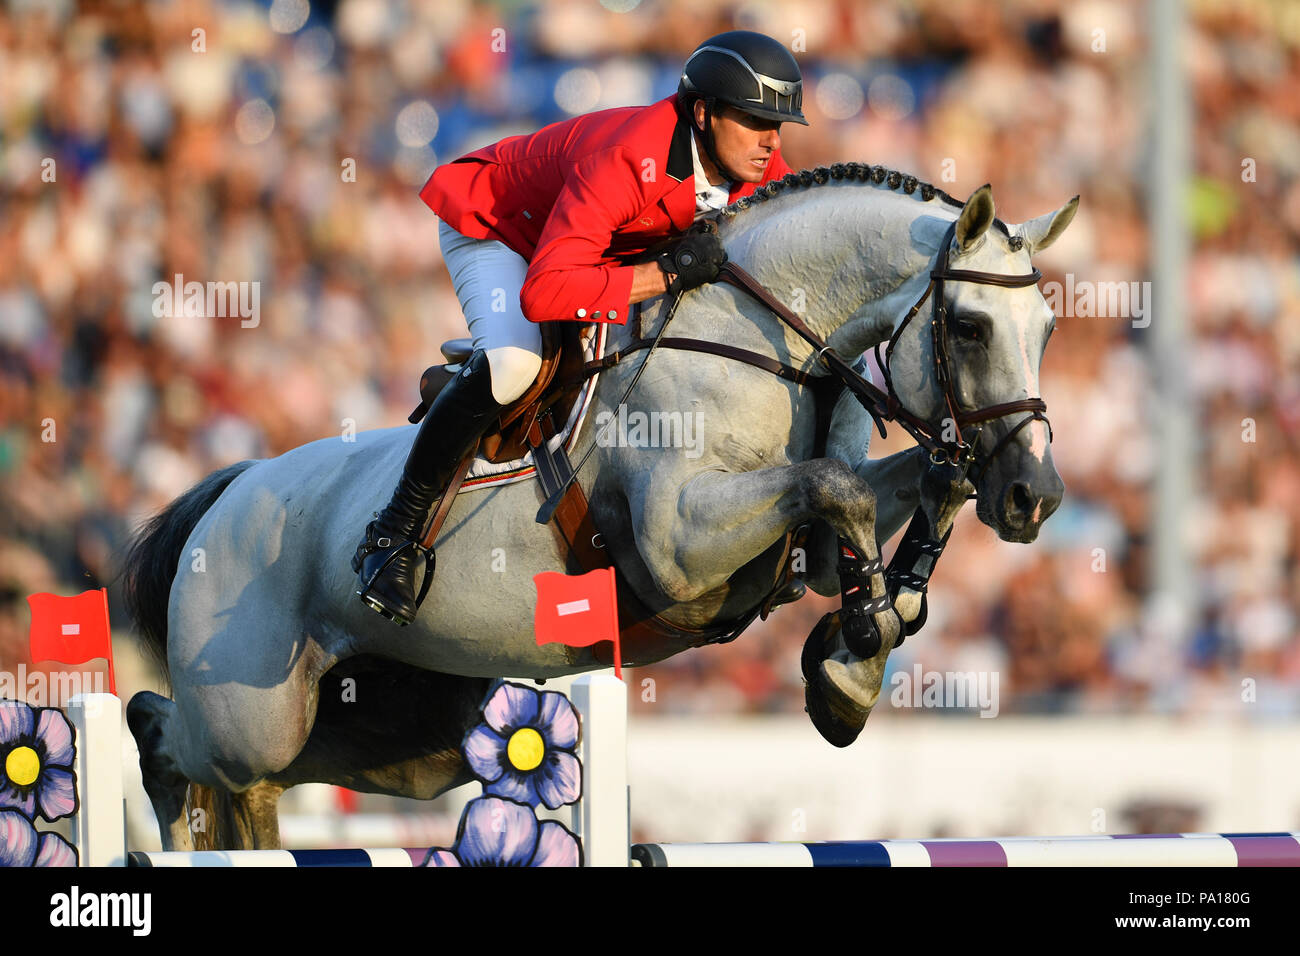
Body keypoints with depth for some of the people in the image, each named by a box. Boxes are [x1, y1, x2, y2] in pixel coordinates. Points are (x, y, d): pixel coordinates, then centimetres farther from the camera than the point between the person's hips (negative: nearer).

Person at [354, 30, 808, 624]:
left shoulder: (757, 167, -21)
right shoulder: (627, 162, -43)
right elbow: (543, 294, -50)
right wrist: (666, 275, -50)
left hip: (604, 237, 8)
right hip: (493, 223, -8)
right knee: (511, 363, -32)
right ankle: (394, 534, -21)